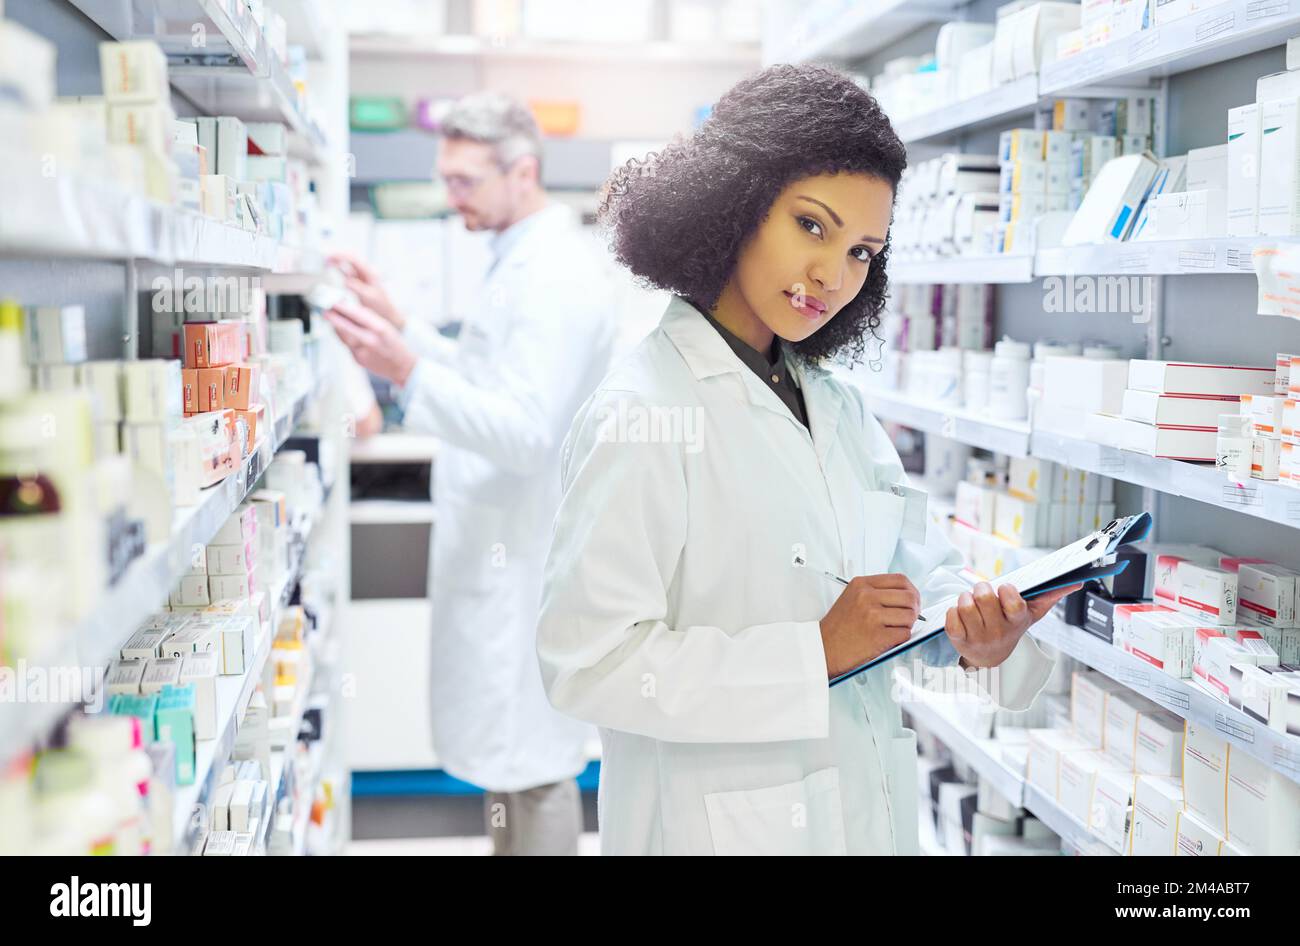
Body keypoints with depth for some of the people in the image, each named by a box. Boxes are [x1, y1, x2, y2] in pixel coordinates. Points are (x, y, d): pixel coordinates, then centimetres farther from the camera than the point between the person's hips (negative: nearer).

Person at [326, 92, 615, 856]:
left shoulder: (554, 277, -20)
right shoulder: (532, 260, 14)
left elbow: (525, 432, -28)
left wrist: (408, 372, -38)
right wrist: (401, 326, 13)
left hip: (526, 557, -11)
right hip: (509, 552, 11)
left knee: (534, 763, -1)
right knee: (511, 749, 20)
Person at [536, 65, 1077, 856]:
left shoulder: (839, 406, 8)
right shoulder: (642, 413, -17)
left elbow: (915, 566, 9)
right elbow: (588, 662, -23)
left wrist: (970, 629, -13)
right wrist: (814, 654, -24)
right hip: (724, 820, -7)